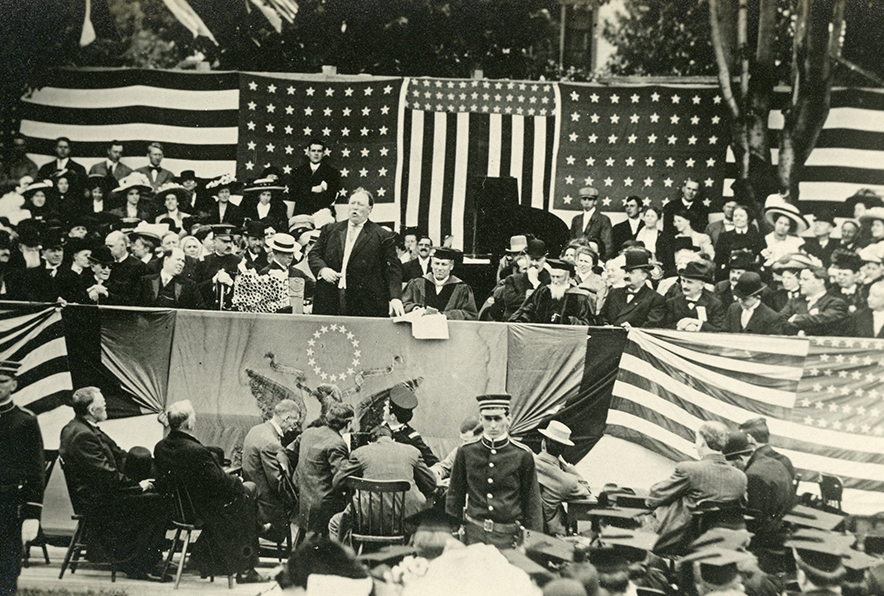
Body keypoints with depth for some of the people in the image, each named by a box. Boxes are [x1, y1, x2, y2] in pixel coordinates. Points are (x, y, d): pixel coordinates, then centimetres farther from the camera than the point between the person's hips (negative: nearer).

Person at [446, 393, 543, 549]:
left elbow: (532, 502, 3)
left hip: (508, 536, -1)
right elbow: (454, 496, 10)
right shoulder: (465, 452, 2)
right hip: (473, 535, 1)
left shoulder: (523, 455, -2)